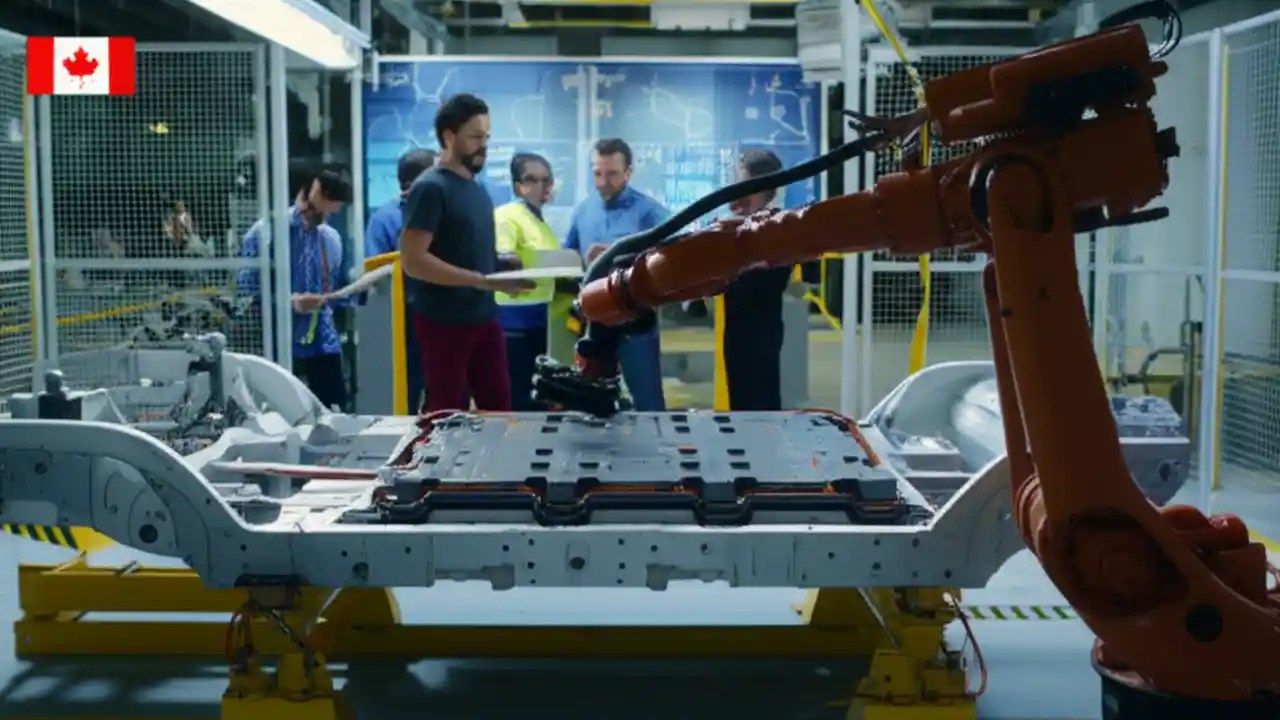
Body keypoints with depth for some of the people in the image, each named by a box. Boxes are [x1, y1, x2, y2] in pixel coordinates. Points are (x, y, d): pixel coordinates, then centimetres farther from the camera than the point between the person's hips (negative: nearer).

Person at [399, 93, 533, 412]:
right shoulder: (431, 188, -13)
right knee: (446, 413, 3)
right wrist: (483, 281, -24)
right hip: (445, 321, -8)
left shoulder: (476, 188, 12)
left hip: (484, 317, 8)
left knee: (498, 406, 9)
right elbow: (413, 261, -20)